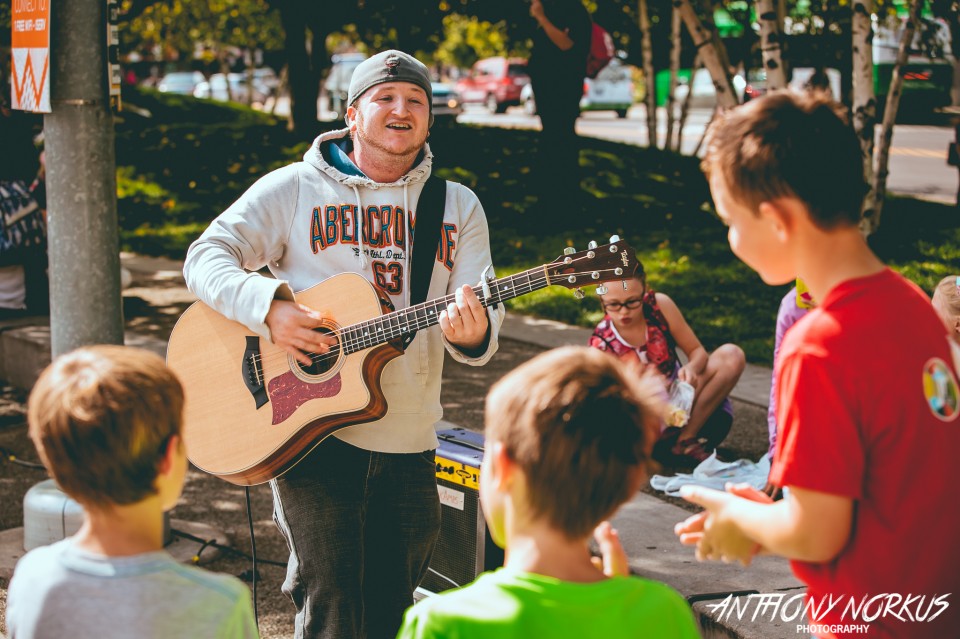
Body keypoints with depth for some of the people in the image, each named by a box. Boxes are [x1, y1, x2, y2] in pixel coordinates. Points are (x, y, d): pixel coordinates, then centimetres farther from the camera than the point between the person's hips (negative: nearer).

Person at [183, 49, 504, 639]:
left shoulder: (459, 207, 9)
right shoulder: (294, 189, 1)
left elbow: (487, 317, 4)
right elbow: (206, 257, -2)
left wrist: (472, 333, -22)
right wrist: (270, 307, -20)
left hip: (409, 447, 4)